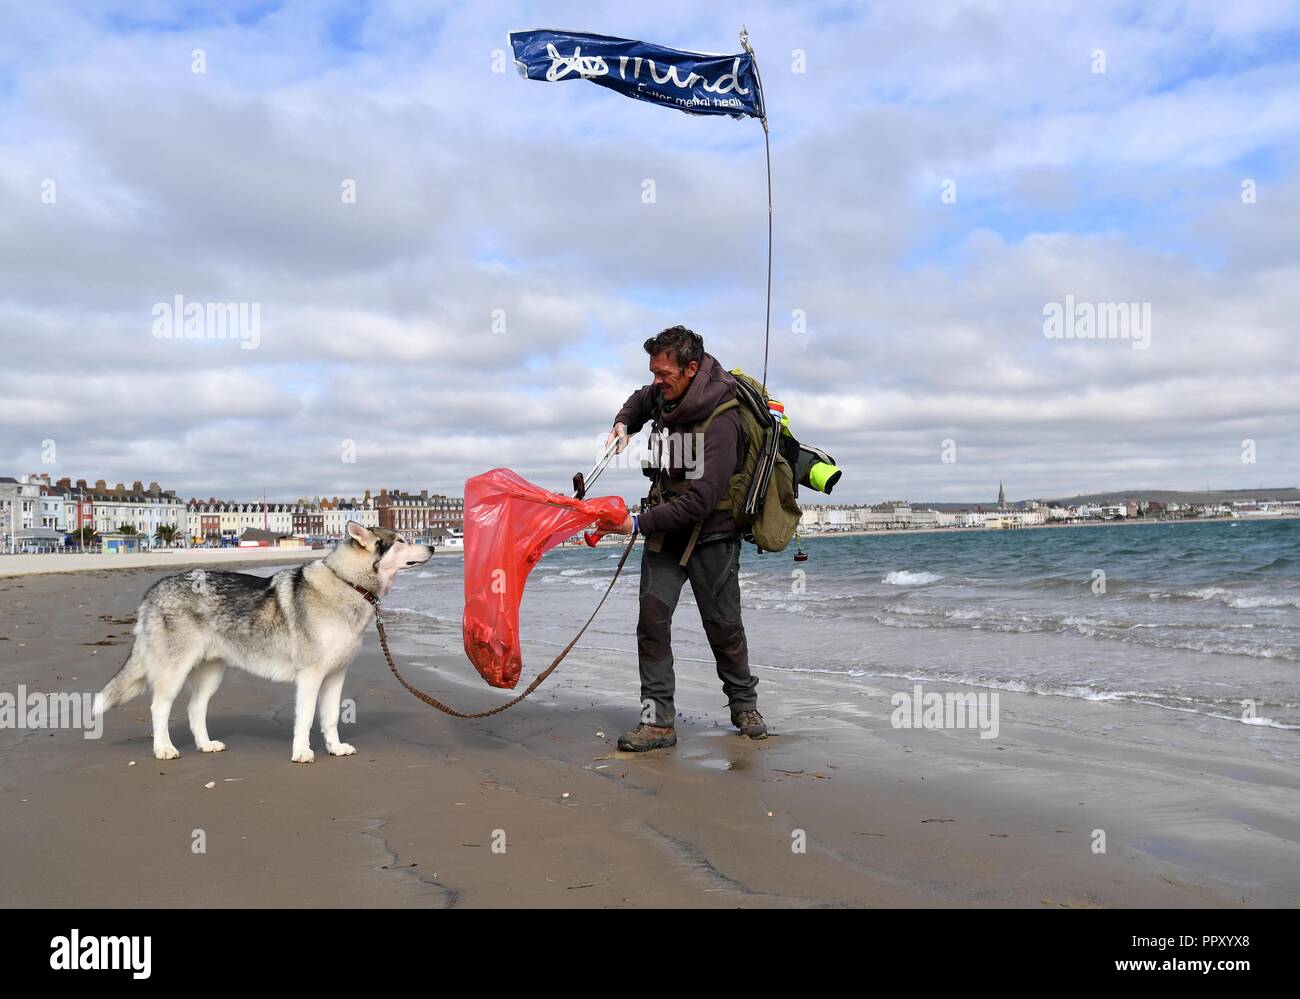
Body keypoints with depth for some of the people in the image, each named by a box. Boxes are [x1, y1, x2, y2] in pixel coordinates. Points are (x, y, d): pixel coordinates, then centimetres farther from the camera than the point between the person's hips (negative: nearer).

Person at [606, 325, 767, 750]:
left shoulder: (721, 421, -25)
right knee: (652, 620, -7)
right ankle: (658, 721, -4)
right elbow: (641, 400, 28)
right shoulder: (666, 395, -1)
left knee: (724, 626, 6)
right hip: (665, 529, 6)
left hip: (711, 535, -6)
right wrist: (623, 423, 6)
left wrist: (640, 523, -26)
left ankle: (744, 706, 29)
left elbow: (700, 501, -30)